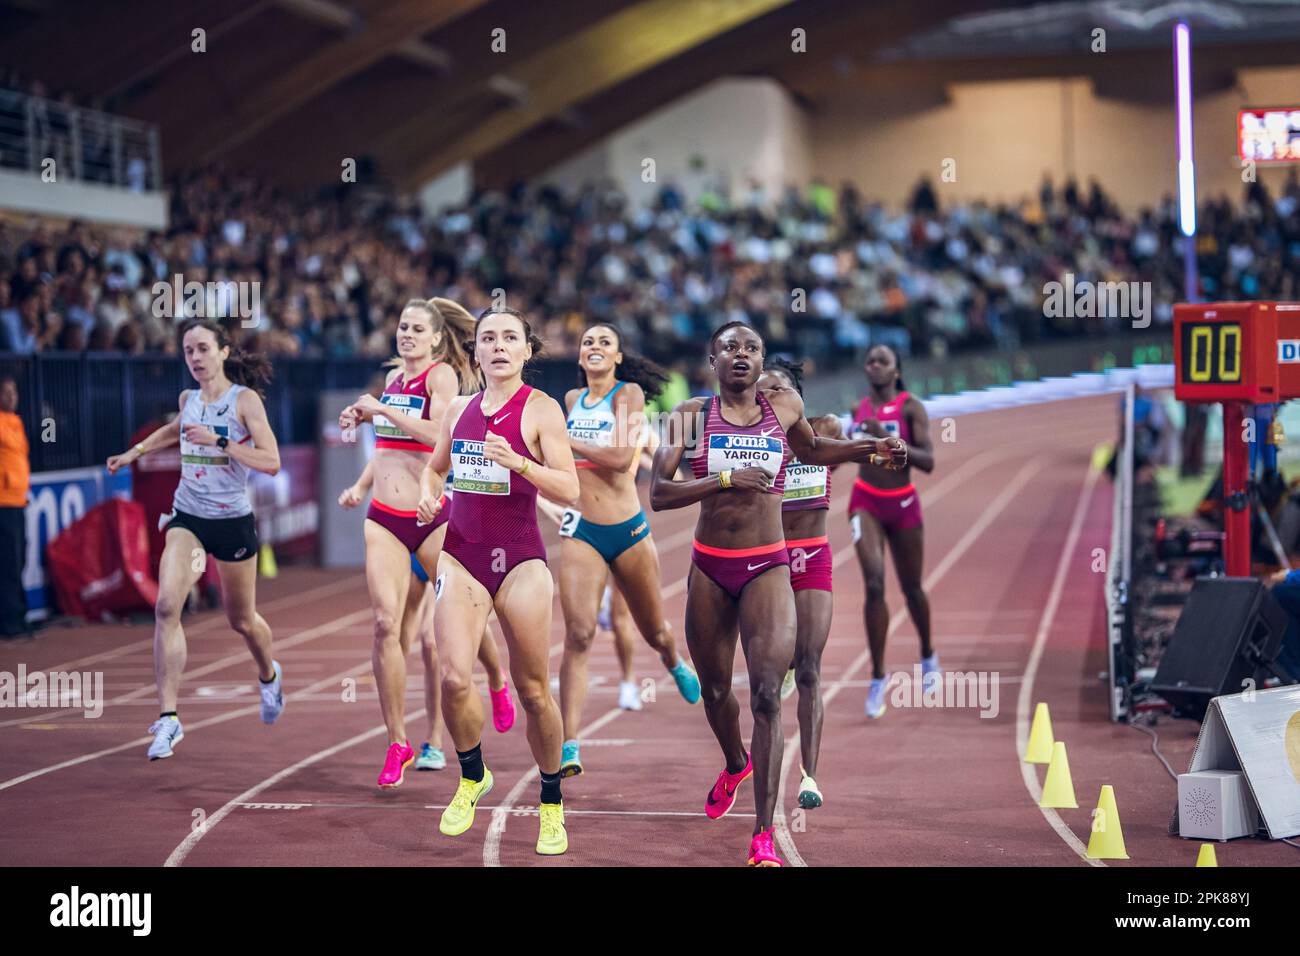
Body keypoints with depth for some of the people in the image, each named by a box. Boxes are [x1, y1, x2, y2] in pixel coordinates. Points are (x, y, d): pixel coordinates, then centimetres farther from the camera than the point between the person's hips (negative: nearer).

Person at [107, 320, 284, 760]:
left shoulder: (245, 399, -9)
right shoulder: (188, 399, 6)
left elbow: (271, 461, -17)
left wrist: (220, 442, -24)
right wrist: (135, 451, 24)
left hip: (233, 520, -3)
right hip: (187, 517, 3)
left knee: (241, 619, 13)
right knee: (166, 606, -19)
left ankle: (269, 675, 48)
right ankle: (168, 717, -19)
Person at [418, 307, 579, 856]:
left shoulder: (541, 409, -4)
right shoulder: (460, 410, 11)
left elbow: (569, 490, -11)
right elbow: (435, 466, 28)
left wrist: (518, 461, -25)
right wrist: (428, 494, 6)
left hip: (520, 558, -3)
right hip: (461, 556, 3)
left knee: (532, 690, 1)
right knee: (454, 678, -13)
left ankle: (552, 803, 18)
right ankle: (471, 777, 14)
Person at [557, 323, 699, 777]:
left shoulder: (629, 392, -5)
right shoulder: (572, 399, 10)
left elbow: (621, 457, -19)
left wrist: (563, 440, -18)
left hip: (629, 530, -2)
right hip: (581, 532, 2)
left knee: (655, 632, 16)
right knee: (578, 634, -16)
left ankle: (676, 667, 54)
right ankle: (569, 745, -19)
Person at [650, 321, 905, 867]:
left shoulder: (785, 407, 3)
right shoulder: (690, 416, -3)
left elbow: (811, 450, 26)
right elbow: (658, 494, -11)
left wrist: (871, 449, 14)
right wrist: (727, 479, -20)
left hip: (767, 570, -1)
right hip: (709, 569, 1)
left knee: (766, 696, -14)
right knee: (715, 690, 16)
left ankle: (764, 838, -16)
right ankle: (735, 764, 51)